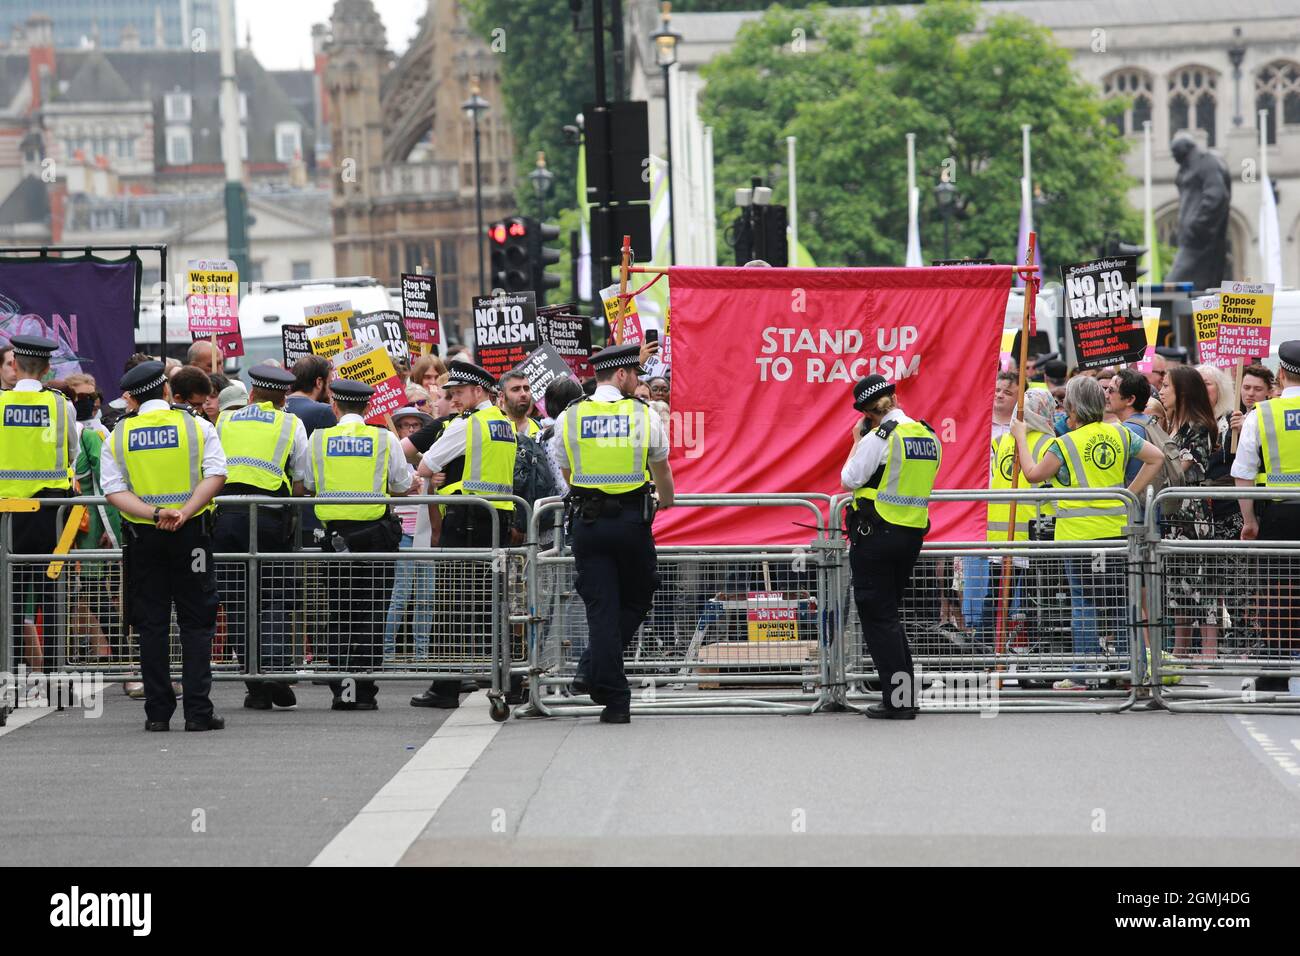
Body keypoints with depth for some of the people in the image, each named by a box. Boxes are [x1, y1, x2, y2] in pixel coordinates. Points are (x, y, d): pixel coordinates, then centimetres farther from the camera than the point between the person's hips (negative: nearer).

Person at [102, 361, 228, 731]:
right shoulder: (197, 426, 1)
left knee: (151, 624, 6)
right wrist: (184, 512, -17)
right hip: (191, 534, -1)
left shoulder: (119, 435, 3)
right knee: (196, 623, 4)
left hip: (142, 535, 1)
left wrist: (154, 514, -15)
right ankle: (198, 711, -2)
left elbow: (114, 491, -7)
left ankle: (158, 712, 5)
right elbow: (215, 475, -11)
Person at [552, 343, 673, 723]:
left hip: (586, 521, 2)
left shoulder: (569, 417, 3)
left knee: (601, 607, 3)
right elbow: (662, 471, 10)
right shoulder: (644, 415, -2)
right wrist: (666, 502, 32)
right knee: (635, 600, 15)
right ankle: (593, 671, -2)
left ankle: (615, 700, -2)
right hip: (632, 519, -2)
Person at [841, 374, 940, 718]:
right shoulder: (930, 437, 7)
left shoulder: (877, 438, -14)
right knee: (889, 613, 18)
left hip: (875, 534, -7)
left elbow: (849, 480, -8)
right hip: (913, 533, 7)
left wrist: (857, 438, 3)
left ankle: (896, 700, -4)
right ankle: (907, 696, 16)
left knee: (877, 616, 0)